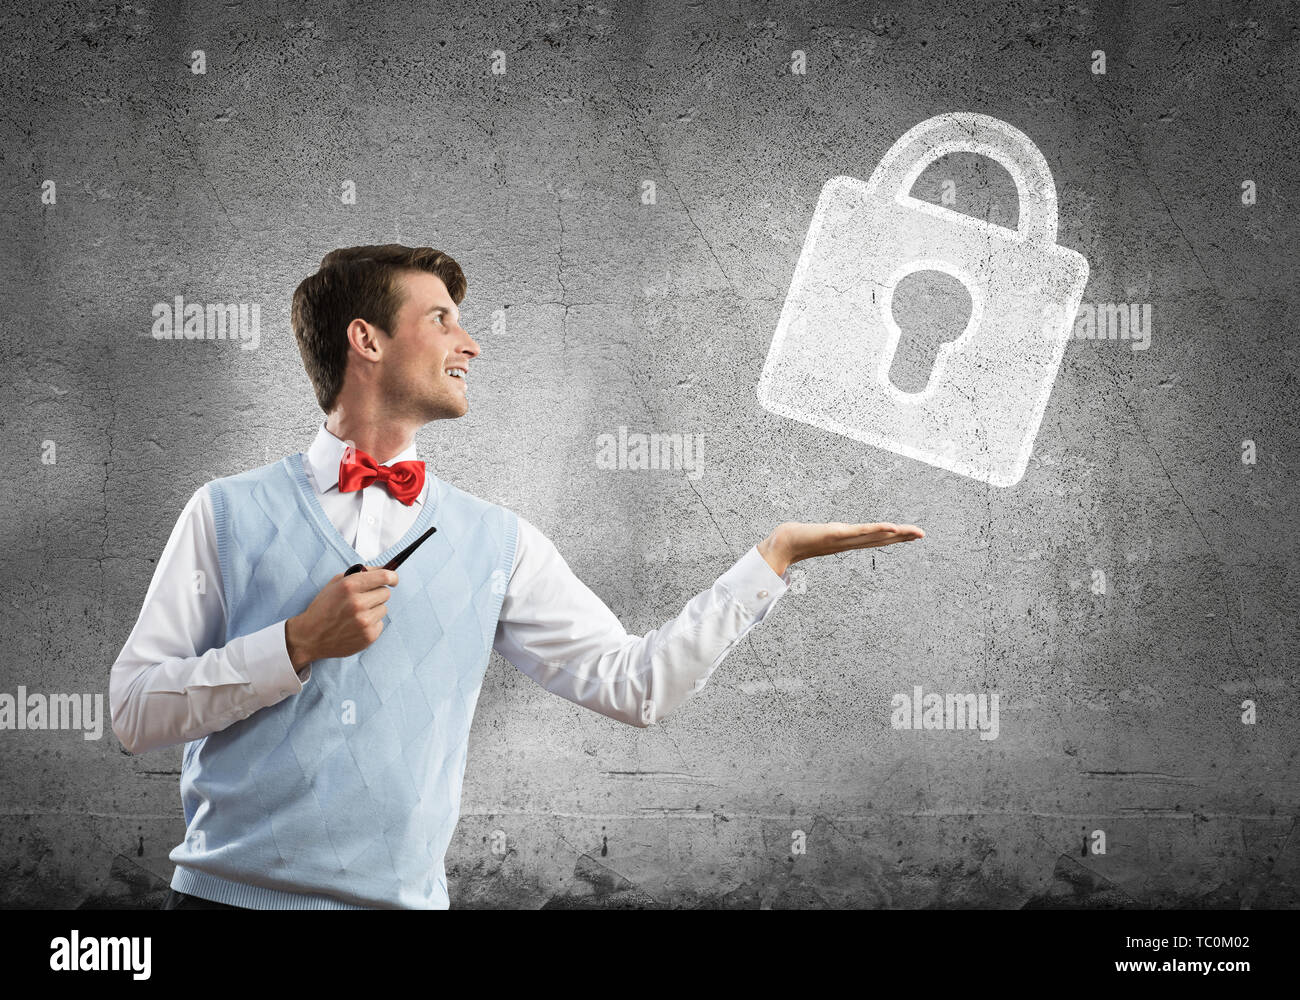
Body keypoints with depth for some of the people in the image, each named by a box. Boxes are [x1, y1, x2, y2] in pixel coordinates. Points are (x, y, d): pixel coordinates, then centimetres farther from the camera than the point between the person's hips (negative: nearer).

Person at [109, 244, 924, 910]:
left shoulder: (493, 542, 8)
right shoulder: (231, 513, 2)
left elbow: (634, 683, 4)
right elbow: (134, 711, -2)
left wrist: (778, 555, 3)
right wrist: (299, 645, -13)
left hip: (399, 897, 2)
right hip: (229, 892, -1)